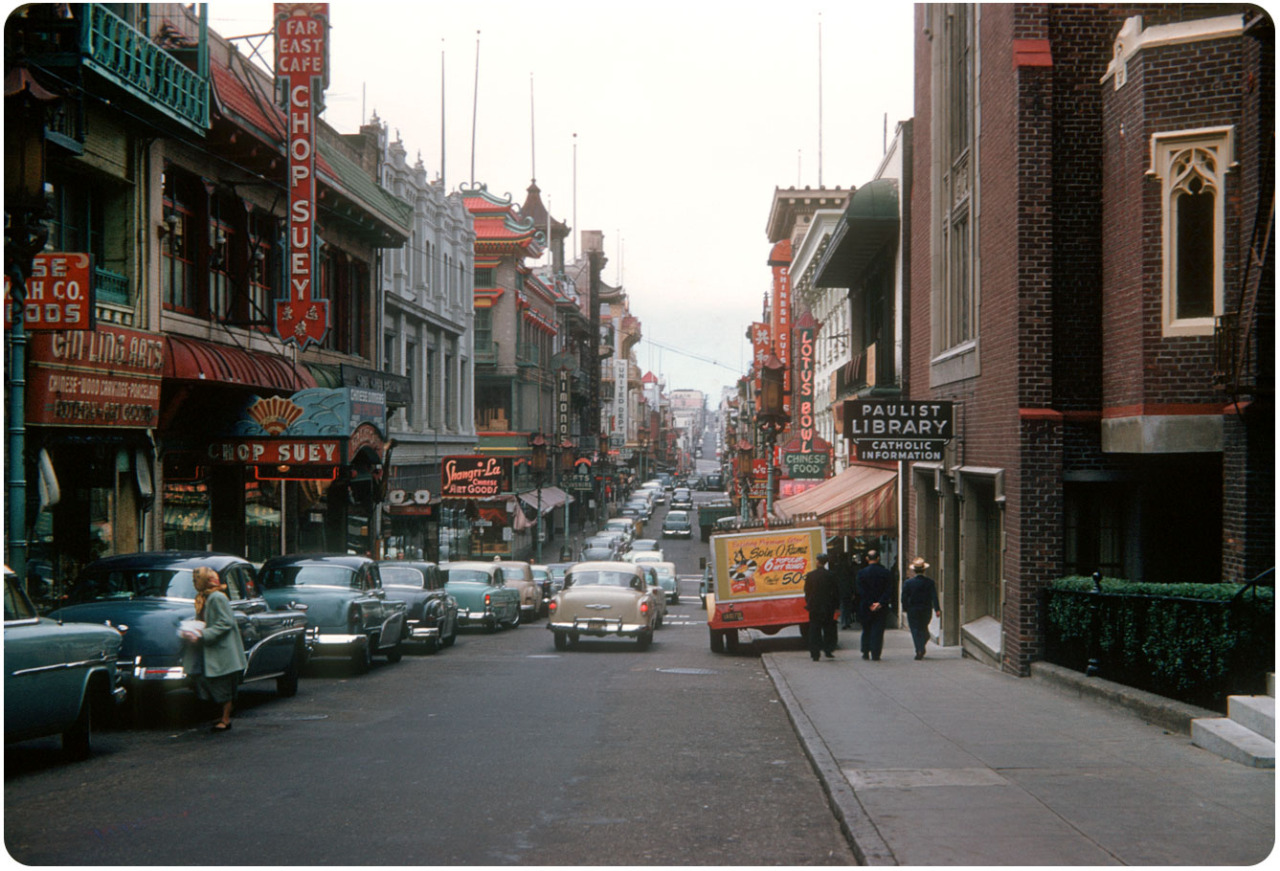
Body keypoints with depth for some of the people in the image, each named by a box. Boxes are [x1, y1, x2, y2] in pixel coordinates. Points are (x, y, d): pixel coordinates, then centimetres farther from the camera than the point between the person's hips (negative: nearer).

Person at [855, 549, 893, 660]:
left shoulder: (861, 573, -5)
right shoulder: (886, 573, -3)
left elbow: (861, 592, -9)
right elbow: (889, 591, -8)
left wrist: (870, 604, -8)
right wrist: (880, 603, -12)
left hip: (865, 608, 0)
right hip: (881, 609, 0)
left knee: (866, 631, 14)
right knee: (878, 631, 3)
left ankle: (866, 653, 16)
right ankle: (875, 654, -3)